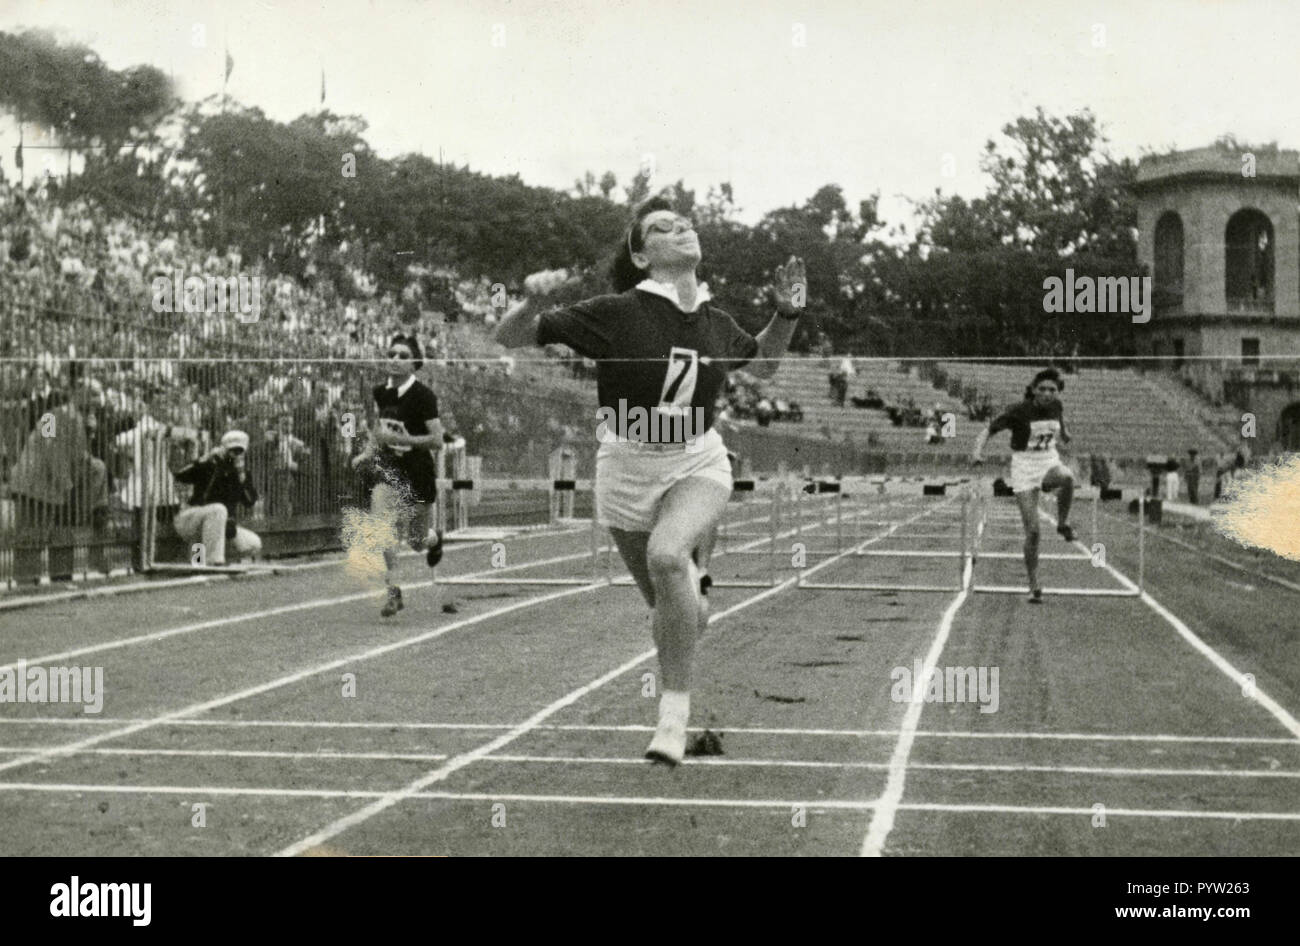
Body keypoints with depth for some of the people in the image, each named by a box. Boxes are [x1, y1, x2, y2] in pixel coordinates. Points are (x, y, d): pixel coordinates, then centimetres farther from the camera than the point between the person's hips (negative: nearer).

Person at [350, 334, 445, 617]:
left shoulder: (423, 396, -17)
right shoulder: (381, 393, 0)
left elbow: (437, 441, -19)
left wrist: (398, 438, -27)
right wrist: (368, 452, 7)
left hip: (417, 474, -4)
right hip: (387, 467, 4)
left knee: (417, 541, 11)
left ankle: (433, 537, 49)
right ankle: (392, 592, -15)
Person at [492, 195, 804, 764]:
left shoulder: (716, 324, -2)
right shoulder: (615, 314, -13)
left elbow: (763, 365, 22)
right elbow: (507, 339, -12)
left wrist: (786, 312, 4)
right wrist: (533, 303, -32)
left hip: (698, 463, 0)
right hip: (628, 468, 0)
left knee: (667, 554, -31)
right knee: (668, 607, 9)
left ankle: (675, 712, -24)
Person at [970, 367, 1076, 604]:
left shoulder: (1055, 406, -2)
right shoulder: (1019, 411, -14)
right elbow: (987, 432, -14)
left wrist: (1063, 434, 26)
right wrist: (977, 452, -30)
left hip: (1049, 462, 3)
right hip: (1024, 467, -3)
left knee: (1067, 477, -37)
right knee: (1032, 531, -9)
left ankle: (1063, 522, -13)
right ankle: (1034, 587, 4)